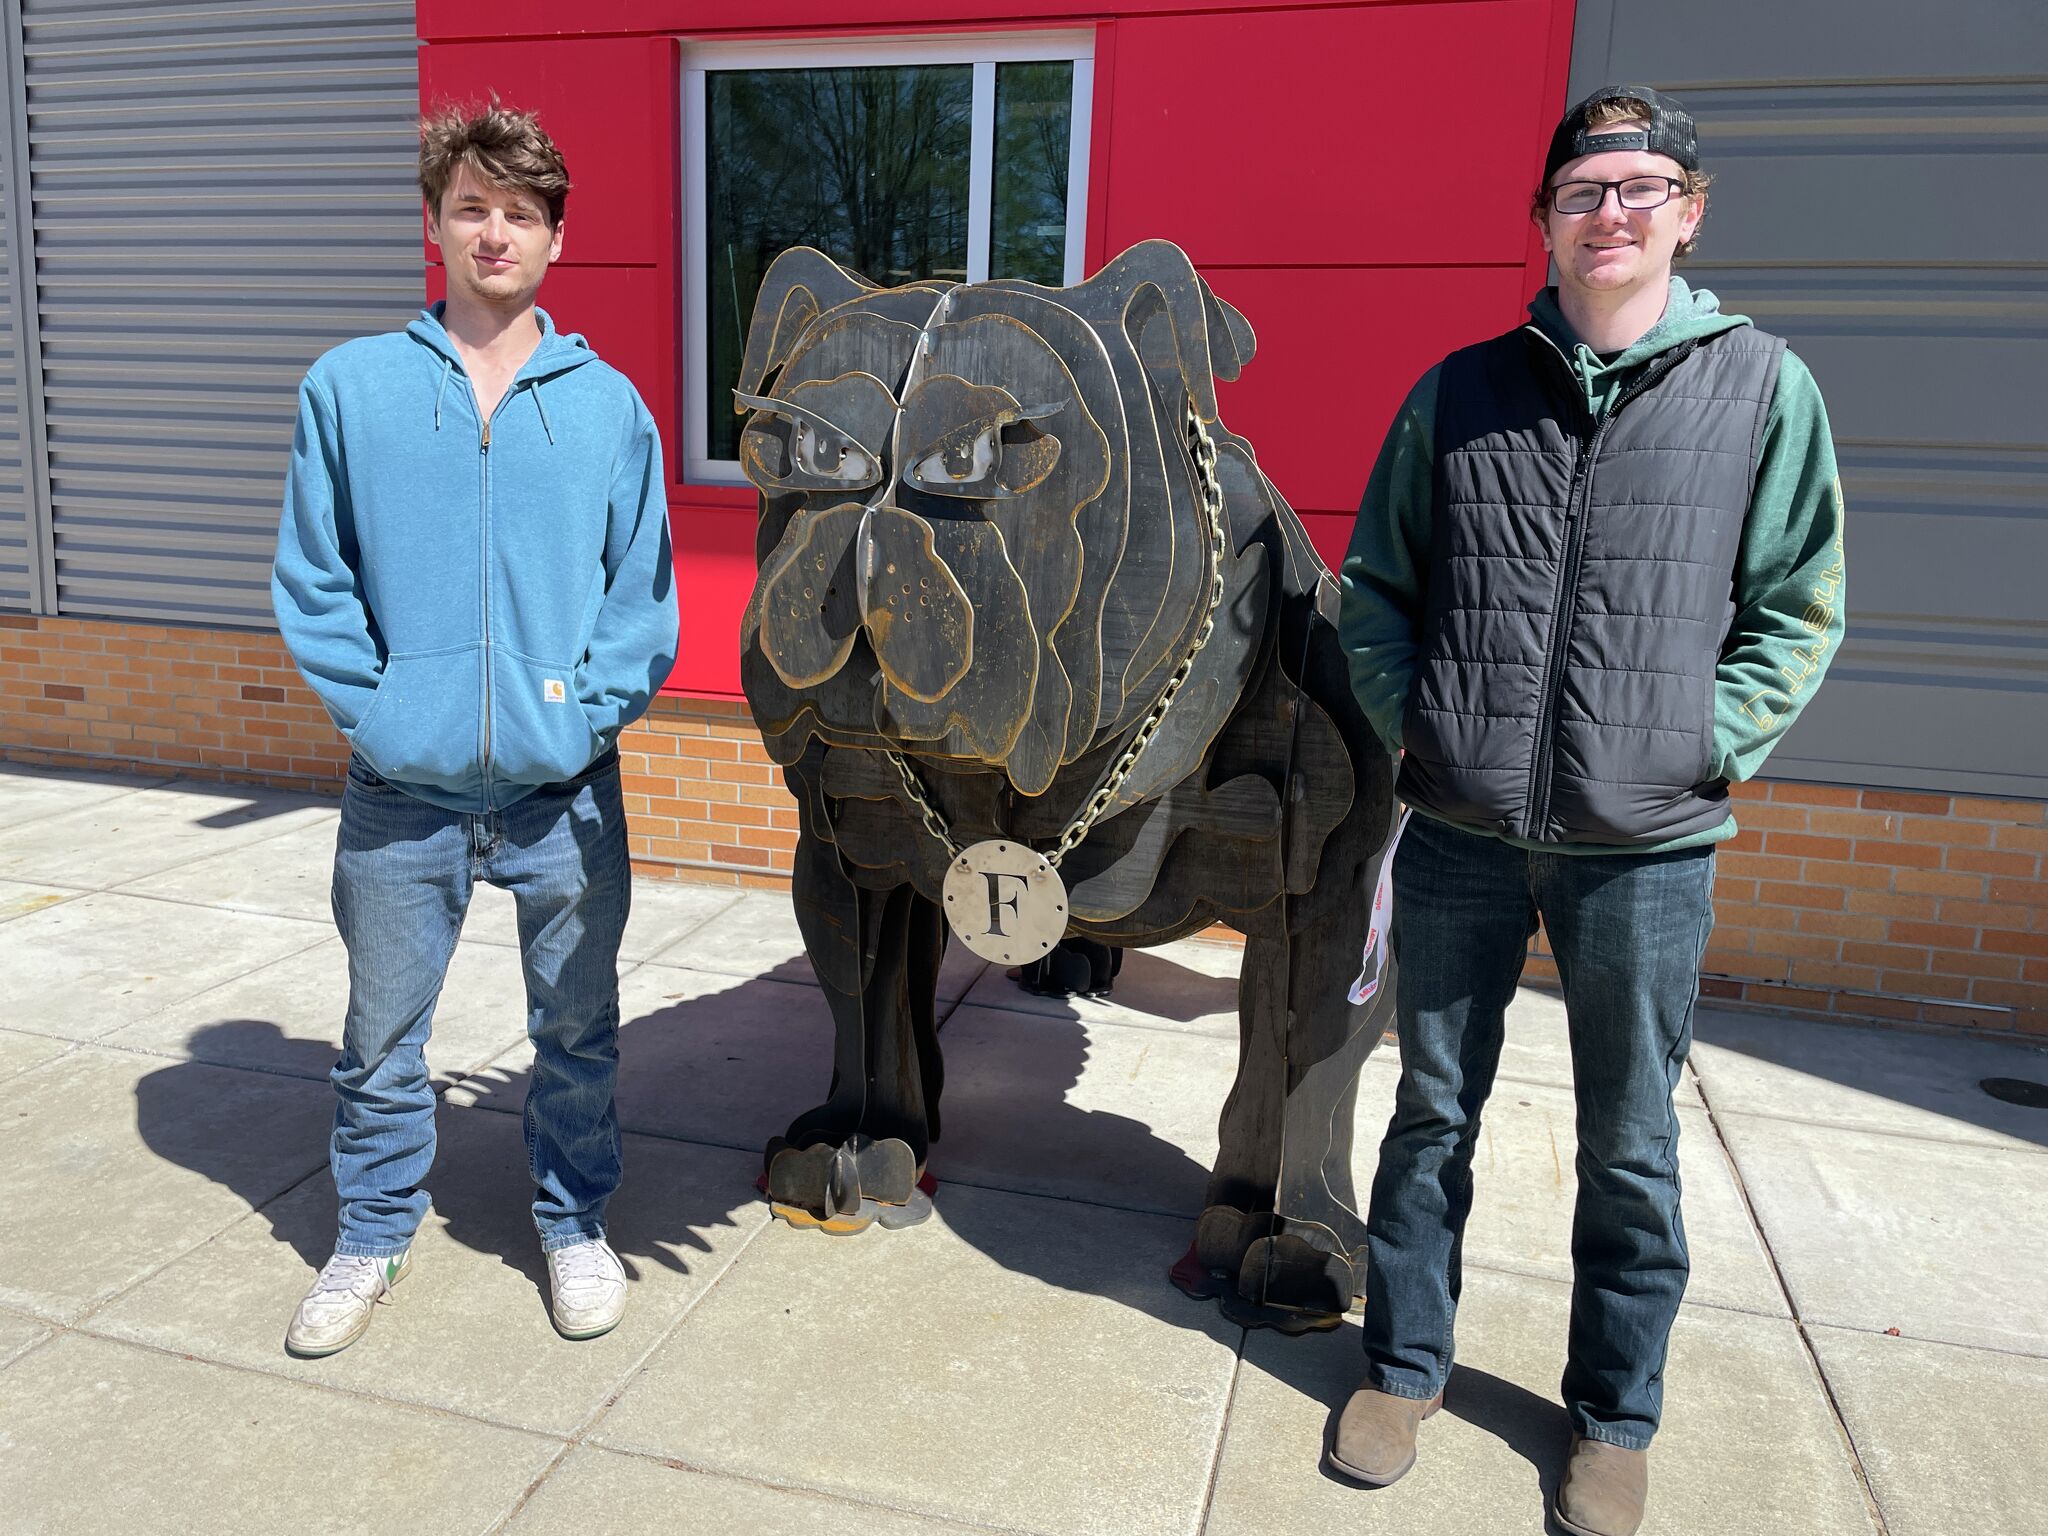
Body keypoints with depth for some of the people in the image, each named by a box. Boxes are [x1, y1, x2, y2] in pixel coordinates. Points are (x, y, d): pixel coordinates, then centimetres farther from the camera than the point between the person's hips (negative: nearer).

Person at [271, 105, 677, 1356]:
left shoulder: (609, 403, 3)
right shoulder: (351, 387, 2)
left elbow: (643, 593, 3)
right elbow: (313, 583, 4)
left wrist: (591, 708, -8)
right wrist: (374, 705, -7)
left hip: (565, 788, 0)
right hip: (403, 790, 0)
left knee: (578, 1030, 13)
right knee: (383, 1038, 14)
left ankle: (577, 1225, 34)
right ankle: (375, 1234, 36)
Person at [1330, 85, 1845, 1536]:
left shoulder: (1762, 384, 2)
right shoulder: (1462, 389, 6)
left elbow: (1801, 605, 4)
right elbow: (1376, 580, 11)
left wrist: (1703, 745, -7)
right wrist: (1407, 714, -2)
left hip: (1647, 848, -1)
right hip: (1460, 833, 1)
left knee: (1631, 1147, 12)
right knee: (1433, 1115, 13)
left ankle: (1616, 1419, 33)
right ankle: (1403, 1370, 33)